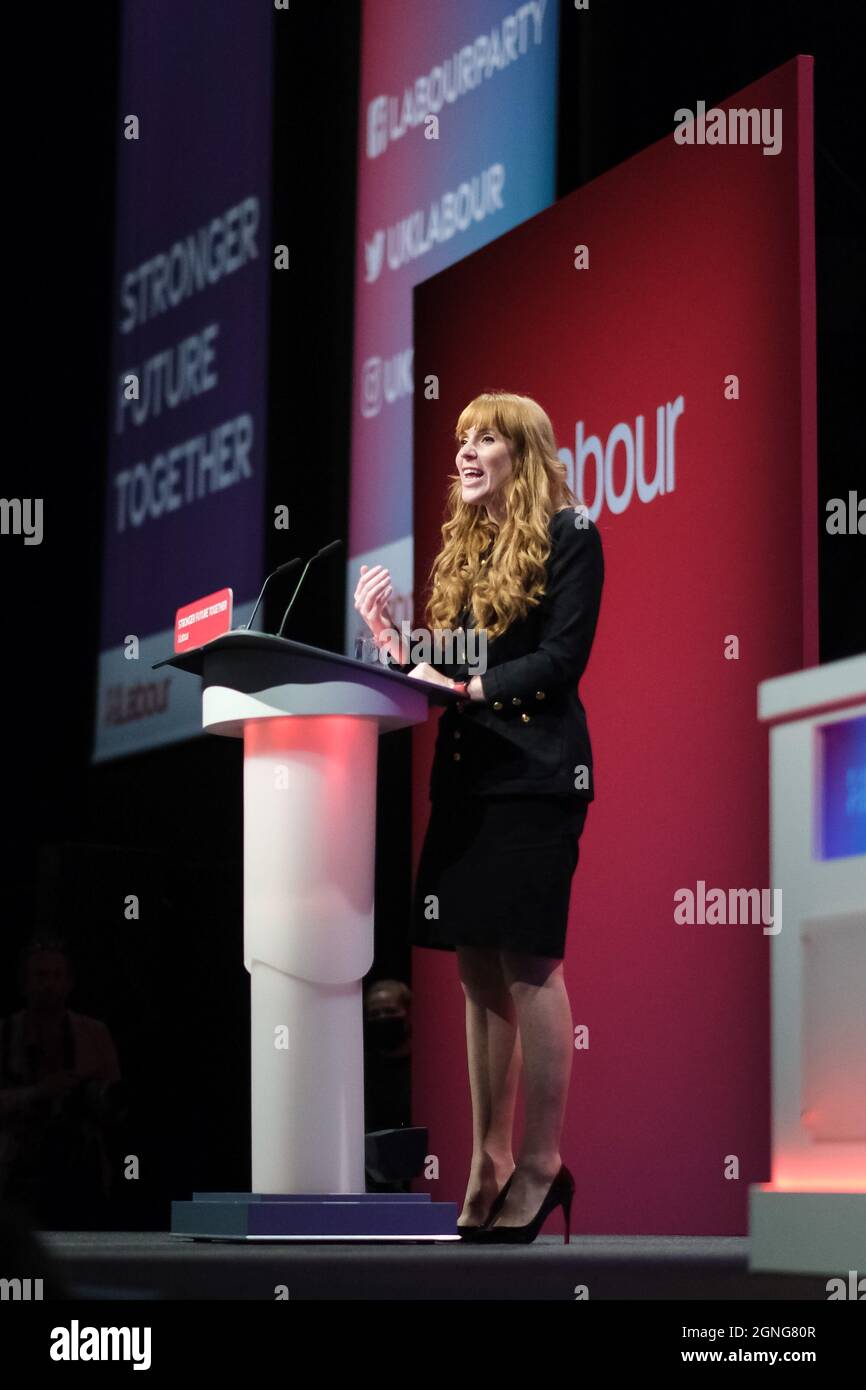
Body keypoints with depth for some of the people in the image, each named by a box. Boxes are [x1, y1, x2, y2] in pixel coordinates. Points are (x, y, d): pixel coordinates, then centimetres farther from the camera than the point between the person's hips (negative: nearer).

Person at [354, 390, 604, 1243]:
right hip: (464, 773, 7)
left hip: (534, 774, -7)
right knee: (475, 967, 6)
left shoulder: (569, 535, -1)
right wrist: (388, 638, 1)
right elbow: (439, 665, 16)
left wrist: (469, 687, -17)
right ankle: (489, 1159, 12)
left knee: (528, 962, -7)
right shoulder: (461, 547, 19)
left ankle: (541, 1164, -1)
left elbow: (561, 659, -11)